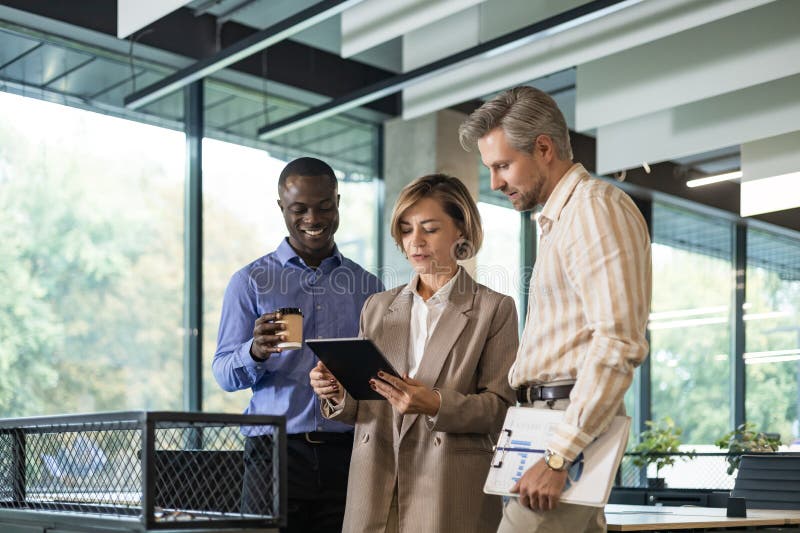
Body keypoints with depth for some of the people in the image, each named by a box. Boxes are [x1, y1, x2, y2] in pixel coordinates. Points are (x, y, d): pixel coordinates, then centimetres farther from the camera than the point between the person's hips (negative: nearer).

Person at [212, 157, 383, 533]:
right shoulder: (250, 282, 6)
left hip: (349, 455, 2)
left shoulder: (368, 287, 12)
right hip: (277, 452, -2)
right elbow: (223, 373, 1)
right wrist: (256, 352, -20)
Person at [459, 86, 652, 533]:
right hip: (552, 414, 9)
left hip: (573, 423, -9)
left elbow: (619, 343, -20)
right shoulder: (561, 217, 21)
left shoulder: (595, 207, -10)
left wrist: (559, 457, -22)